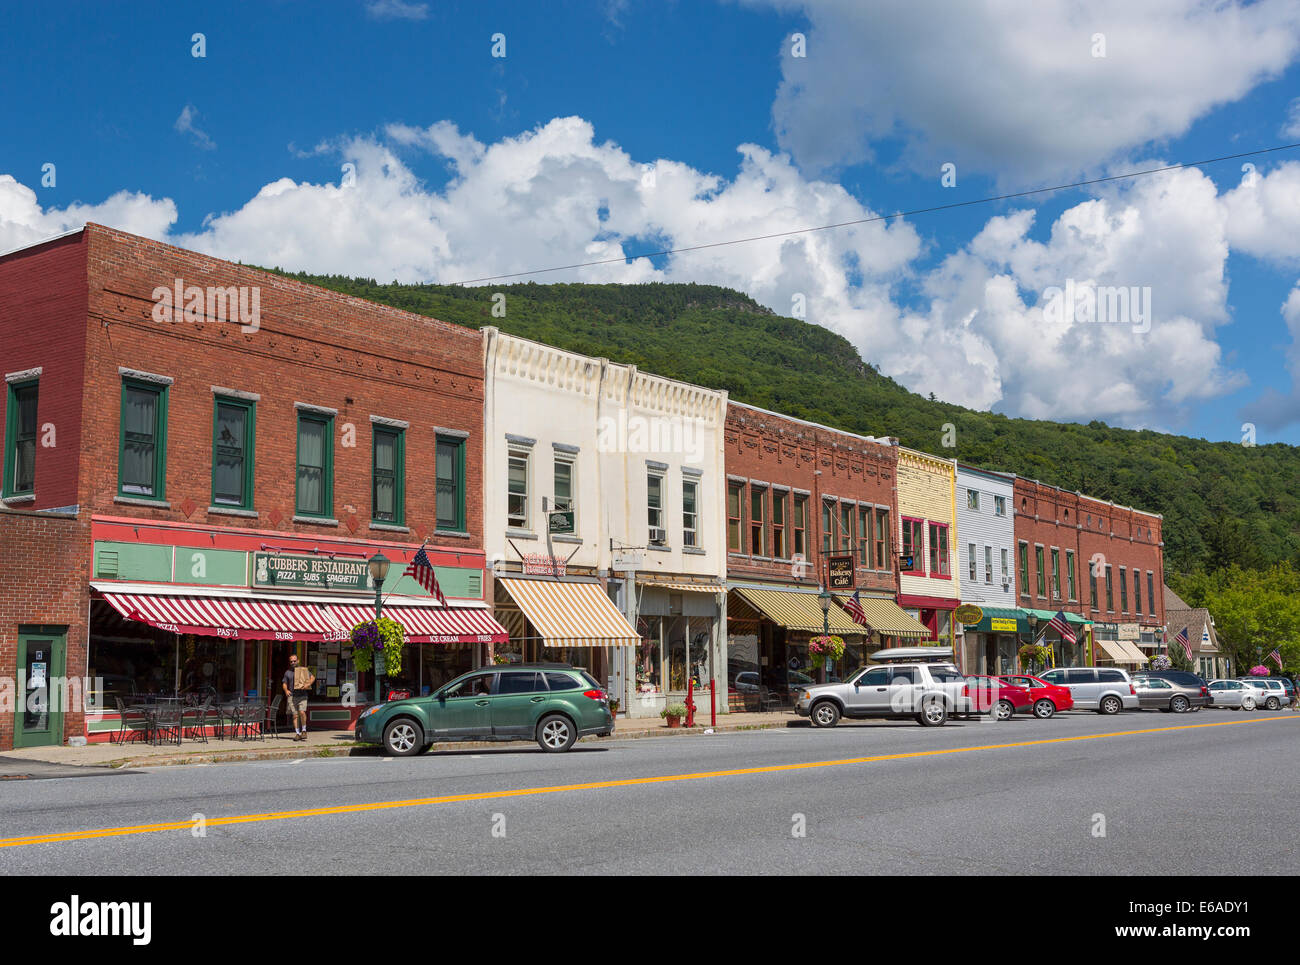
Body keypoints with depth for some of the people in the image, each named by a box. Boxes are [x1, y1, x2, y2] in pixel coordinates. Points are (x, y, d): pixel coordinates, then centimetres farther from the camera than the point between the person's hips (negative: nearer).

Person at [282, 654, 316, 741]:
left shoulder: (303, 670, 9)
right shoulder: (287, 672, 16)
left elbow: (312, 677, 4)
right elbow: (284, 683, 19)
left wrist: (308, 684, -15)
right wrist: (286, 690, -2)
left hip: (302, 695, -2)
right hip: (292, 696, 2)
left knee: (302, 712, -18)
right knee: (295, 715, -2)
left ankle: (304, 730, -2)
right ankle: (297, 733, 3)